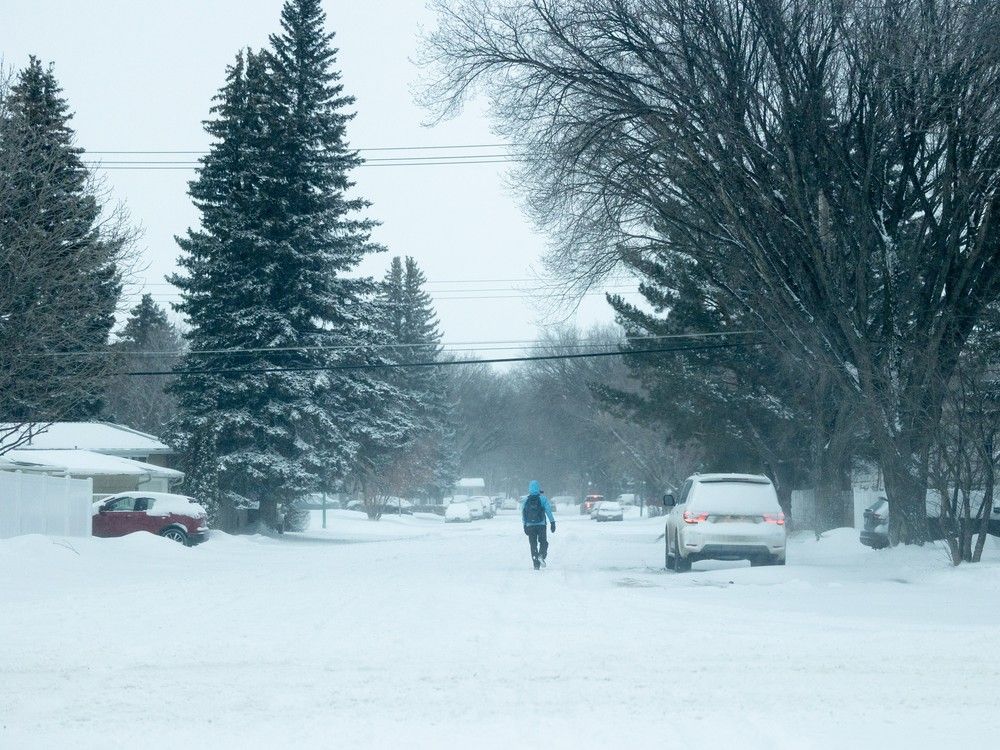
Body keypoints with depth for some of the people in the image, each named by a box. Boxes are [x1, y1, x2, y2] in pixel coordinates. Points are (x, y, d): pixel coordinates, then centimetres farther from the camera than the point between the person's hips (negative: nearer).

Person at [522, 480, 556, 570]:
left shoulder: (526, 500, 5)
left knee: (533, 544, 7)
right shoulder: (543, 498, -4)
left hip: (530, 525, 2)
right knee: (543, 542, 9)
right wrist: (552, 523, -2)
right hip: (541, 524, -2)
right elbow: (548, 511, -7)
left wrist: (525, 525, 17)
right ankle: (541, 555, -19)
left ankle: (536, 563, 3)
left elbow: (523, 513, 9)